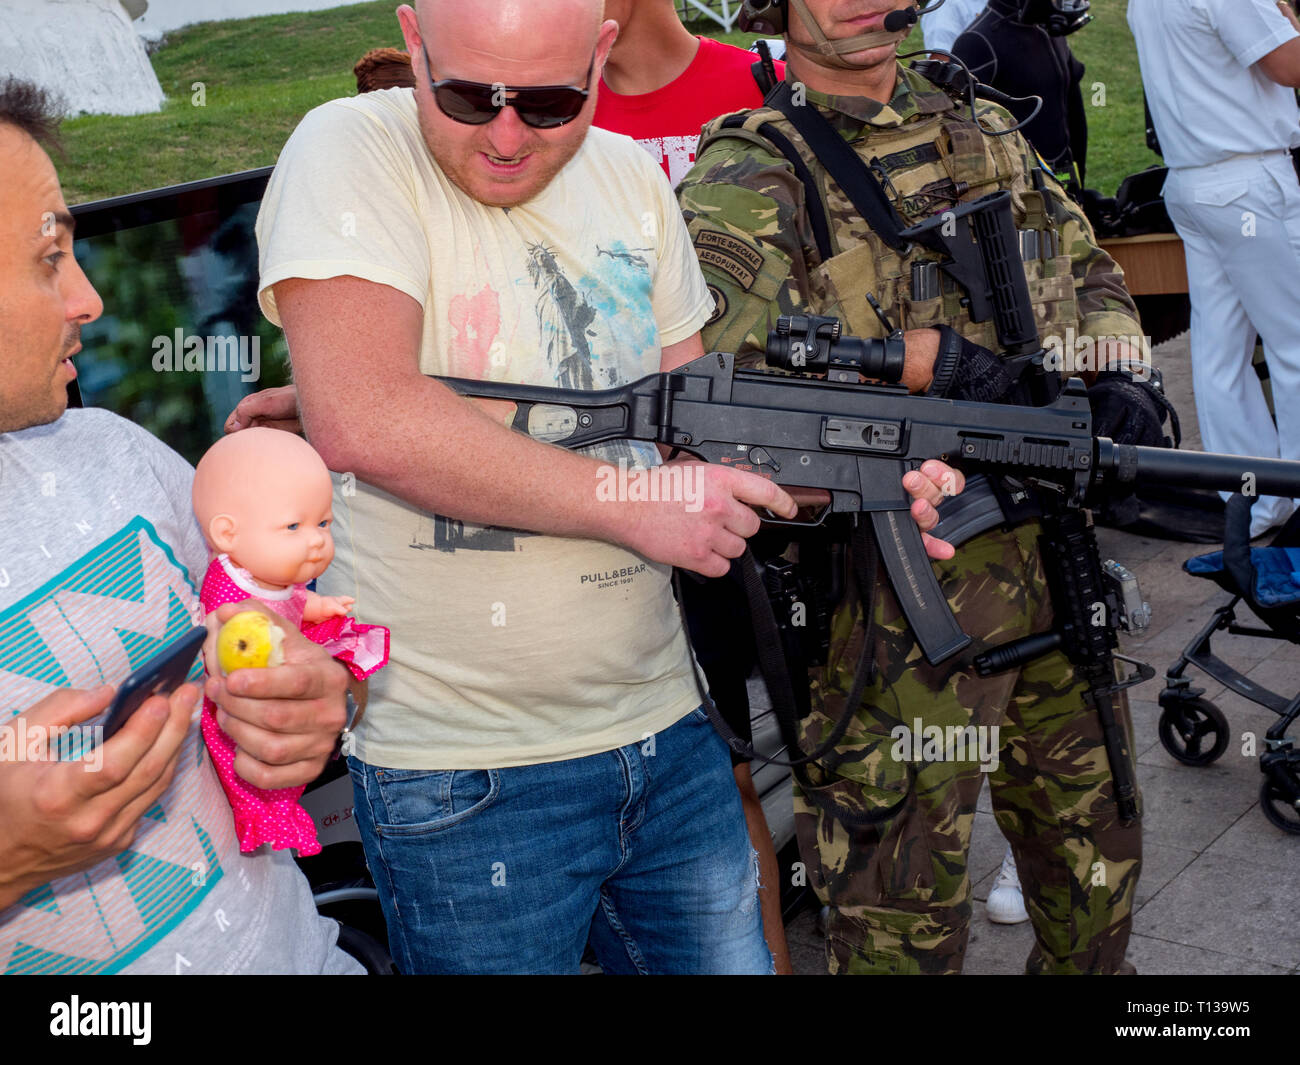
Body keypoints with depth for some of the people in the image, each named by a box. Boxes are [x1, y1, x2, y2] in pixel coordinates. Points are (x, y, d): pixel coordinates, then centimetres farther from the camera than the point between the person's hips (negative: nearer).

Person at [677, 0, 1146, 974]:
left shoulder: (987, 129, 15)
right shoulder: (753, 168, -7)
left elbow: (1095, 278, 23)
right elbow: (702, 321, -27)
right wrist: (933, 355, -24)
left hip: (1054, 558, 6)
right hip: (905, 589, -6)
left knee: (1098, 859, 21)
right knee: (906, 911, 7)